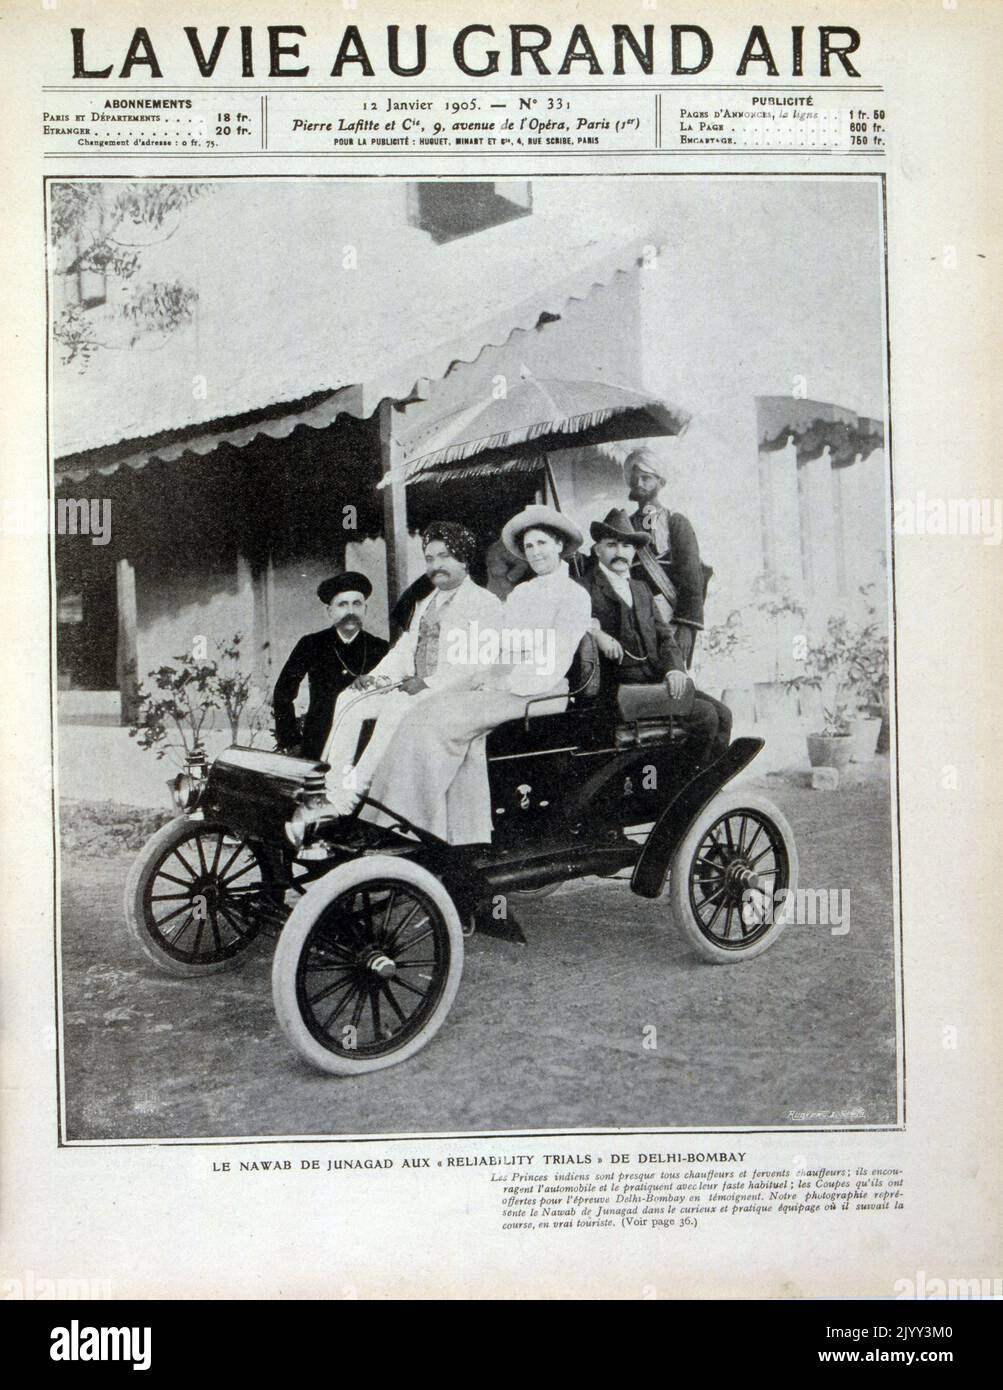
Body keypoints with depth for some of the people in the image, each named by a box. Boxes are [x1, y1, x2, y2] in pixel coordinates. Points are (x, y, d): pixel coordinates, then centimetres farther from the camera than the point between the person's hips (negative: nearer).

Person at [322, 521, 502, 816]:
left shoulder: (484, 603, -1)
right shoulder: (424, 604, 25)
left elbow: (477, 662, -13)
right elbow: (403, 650, 21)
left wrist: (429, 683, -19)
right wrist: (375, 677, 2)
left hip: (454, 691, -8)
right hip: (413, 686, 8)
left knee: (395, 709, -33)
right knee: (349, 700, -9)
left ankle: (352, 791, -28)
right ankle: (334, 783, -15)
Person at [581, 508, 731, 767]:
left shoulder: (641, 589, 22)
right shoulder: (586, 587, -1)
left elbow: (664, 635, 13)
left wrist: (674, 668, -6)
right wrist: (594, 630, -27)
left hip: (657, 680, 7)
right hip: (621, 687, -7)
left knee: (721, 713, -8)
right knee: (704, 715, -18)